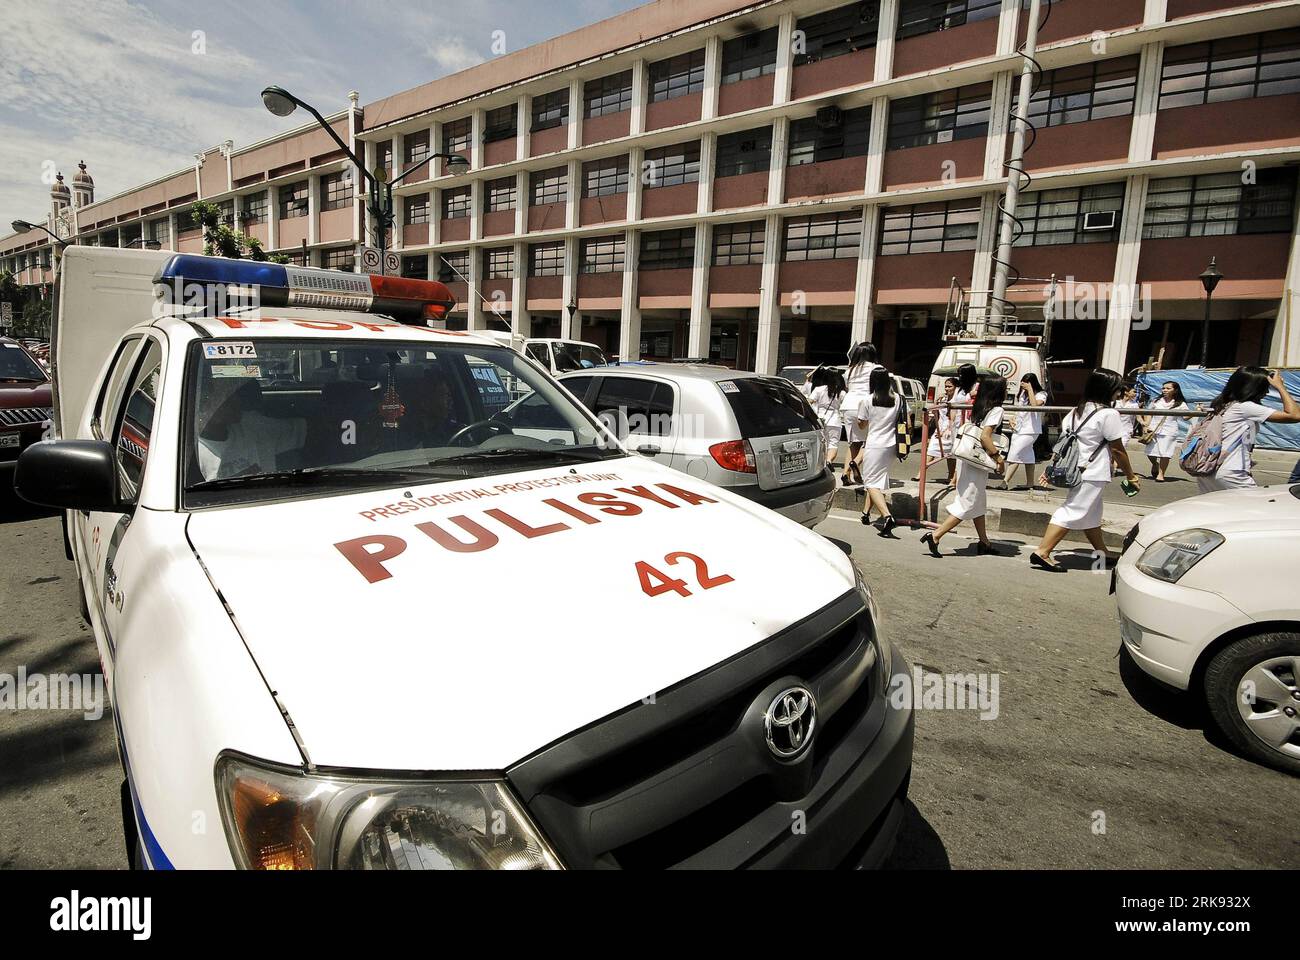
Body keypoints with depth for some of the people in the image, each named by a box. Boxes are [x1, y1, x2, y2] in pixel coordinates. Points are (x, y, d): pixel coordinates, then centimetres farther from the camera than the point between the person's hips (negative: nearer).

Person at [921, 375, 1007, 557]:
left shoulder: (979, 407, 11)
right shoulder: (996, 410, -12)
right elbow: (985, 436, -21)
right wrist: (998, 456, -14)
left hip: (967, 458, 9)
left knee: (979, 501, 17)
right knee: (968, 504, -4)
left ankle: (984, 542, 27)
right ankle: (935, 537, -10)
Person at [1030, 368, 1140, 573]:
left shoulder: (1077, 410, 10)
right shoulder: (1108, 414, -13)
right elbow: (1118, 450, -8)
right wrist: (1130, 475, 3)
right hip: (1093, 473, -9)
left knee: (1092, 513, 20)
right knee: (1073, 512, -7)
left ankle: (1103, 553, 34)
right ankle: (1042, 552, -12)